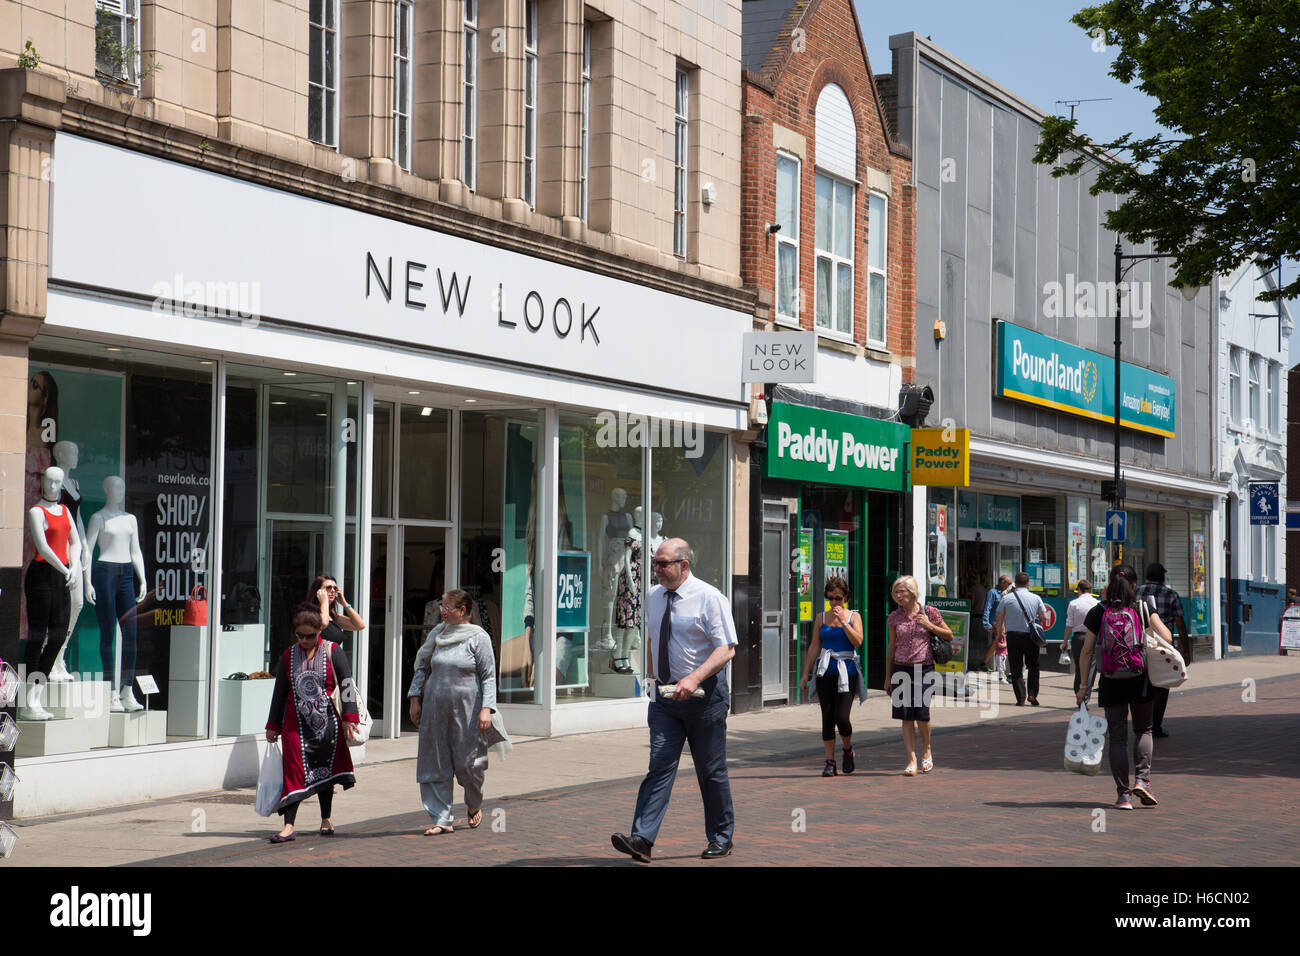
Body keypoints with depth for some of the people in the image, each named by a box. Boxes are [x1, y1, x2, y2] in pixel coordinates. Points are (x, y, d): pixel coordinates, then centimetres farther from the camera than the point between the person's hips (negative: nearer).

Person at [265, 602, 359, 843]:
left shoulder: (333, 652, 0)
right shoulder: (289, 655, 8)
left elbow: (347, 686, -3)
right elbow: (280, 692, 13)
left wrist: (349, 717, -13)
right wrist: (273, 725, 13)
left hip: (327, 722, -1)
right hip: (296, 722, 1)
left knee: (326, 770, 9)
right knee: (294, 770, -8)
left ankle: (326, 820, 24)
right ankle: (289, 825, -11)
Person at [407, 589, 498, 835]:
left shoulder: (478, 637, -4)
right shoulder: (437, 635, 10)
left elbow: (489, 676, -6)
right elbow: (422, 667, 18)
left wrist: (486, 708, -14)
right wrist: (415, 699, 10)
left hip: (466, 709, -4)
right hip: (435, 708, 4)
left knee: (467, 763, -1)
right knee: (435, 764, 1)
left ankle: (474, 805, 29)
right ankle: (442, 819, 8)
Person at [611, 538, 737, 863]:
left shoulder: (709, 598, -10)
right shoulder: (654, 598, 9)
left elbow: (726, 649, -16)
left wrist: (694, 679, -28)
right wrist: (652, 680, 19)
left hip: (705, 693, -4)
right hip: (665, 695, 5)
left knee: (711, 771, 6)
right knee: (660, 765, -7)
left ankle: (721, 839, 20)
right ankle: (642, 839, -17)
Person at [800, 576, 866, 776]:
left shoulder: (854, 616, 4)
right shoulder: (821, 618, 9)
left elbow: (858, 641, -11)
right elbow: (814, 647, 11)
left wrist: (843, 622, -15)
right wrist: (806, 672, 8)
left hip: (847, 672, -2)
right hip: (825, 672, 2)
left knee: (842, 718, -10)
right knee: (827, 718, 0)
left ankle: (848, 750, 18)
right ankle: (830, 761, 7)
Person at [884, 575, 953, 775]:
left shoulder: (929, 613, 0)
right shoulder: (895, 617, 6)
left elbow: (949, 635, 8)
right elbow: (891, 646, 12)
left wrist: (930, 626, -9)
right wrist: (889, 677, 13)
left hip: (924, 668, -2)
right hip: (901, 669, 2)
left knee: (921, 713, -7)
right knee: (906, 716, -2)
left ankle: (926, 750, 19)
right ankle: (912, 760, 1)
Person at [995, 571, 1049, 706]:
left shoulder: (1007, 598, -2)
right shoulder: (1036, 598, 0)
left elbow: (999, 619, 0)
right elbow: (1044, 618, 1)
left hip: (1013, 635, -1)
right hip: (1031, 636, 1)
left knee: (1016, 668, 4)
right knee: (1033, 666, 16)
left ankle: (1021, 698, -3)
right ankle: (1032, 694, 4)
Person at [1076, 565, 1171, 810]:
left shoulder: (1098, 612, -1)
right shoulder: (1143, 607, -2)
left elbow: (1086, 651, 0)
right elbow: (1166, 637, -10)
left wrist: (1084, 685, 7)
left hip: (1111, 683, 0)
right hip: (1140, 680, 0)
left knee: (1117, 737, 6)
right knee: (1143, 730, 19)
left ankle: (1123, 794, 2)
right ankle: (1142, 779, 1)